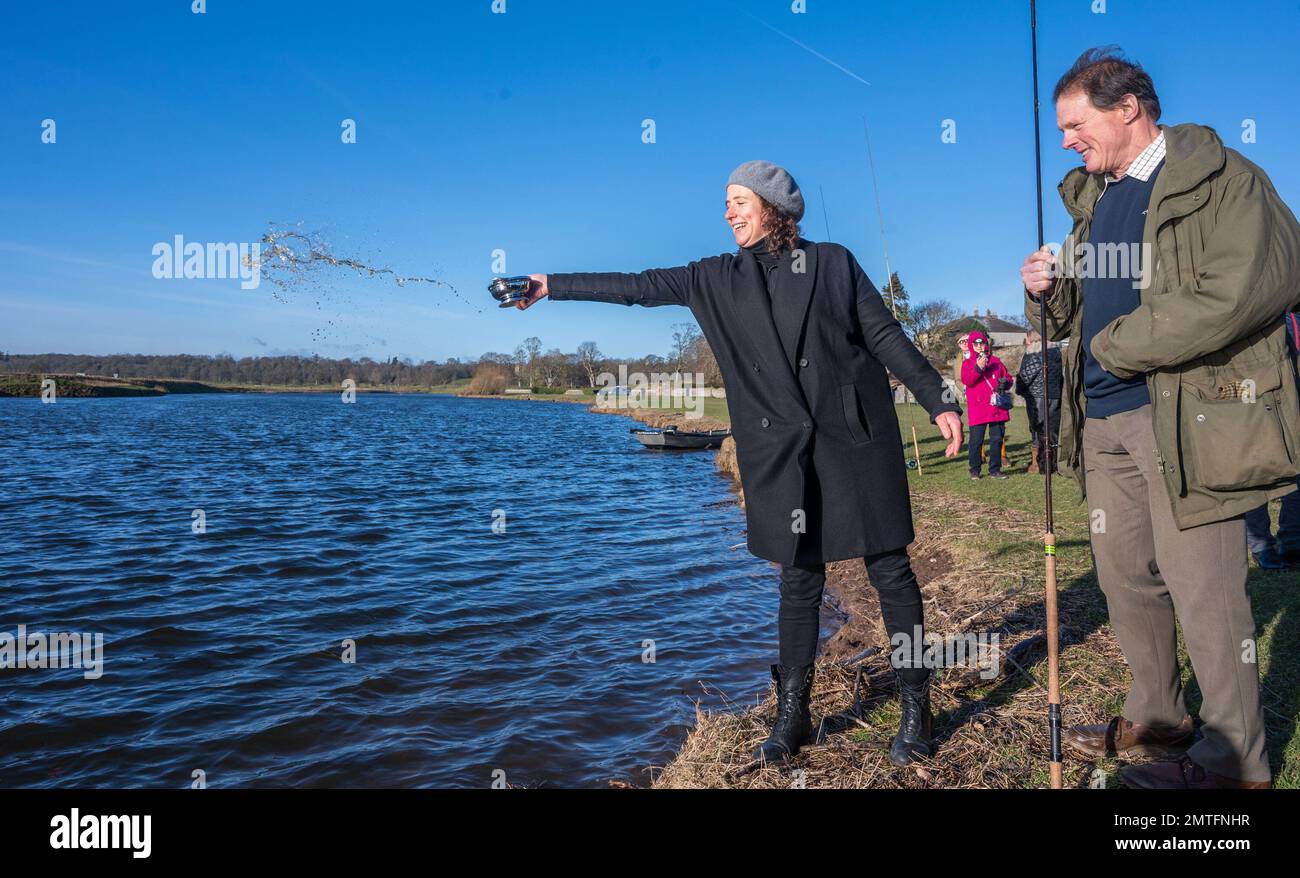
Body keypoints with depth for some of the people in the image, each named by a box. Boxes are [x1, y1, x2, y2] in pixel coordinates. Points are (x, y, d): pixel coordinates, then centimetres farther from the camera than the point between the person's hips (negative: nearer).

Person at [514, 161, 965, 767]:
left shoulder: (832, 263, 5)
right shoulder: (718, 279, 10)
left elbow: (886, 336, 4)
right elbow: (637, 287, 11)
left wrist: (938, 403, -2)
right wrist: (552, 286, 10)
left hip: (855, 437, -2)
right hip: (781, 452, 2)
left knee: (890, 570, 2)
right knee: (799, 581, 6)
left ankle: (916, 708, 15)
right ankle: (792, 716, 17)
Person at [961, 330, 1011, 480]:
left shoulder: (996, 361, 14)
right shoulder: (967, 363, 4)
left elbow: (1008, 377, 16)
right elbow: (966, 381, -12)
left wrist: (1005, 383, -7)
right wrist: (978, 368, -24)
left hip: (997, 408, 3)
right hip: (977, 410, -3)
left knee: (997, 439, 7)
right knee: (976, 440, -2)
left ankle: (995, 469, 16)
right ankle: (974, 469, 8)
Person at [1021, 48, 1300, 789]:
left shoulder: (1219, 178, -6)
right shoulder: (1092, 196, 18)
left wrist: (1120, 343, -16)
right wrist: (1047, 291, 1)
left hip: (1188, 415, -8)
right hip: (1107, 419, 8)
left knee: (1201, 589, -2)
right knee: (1125, 576, 14)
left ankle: (1236, 757, 14)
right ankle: (1158, 717, 32)